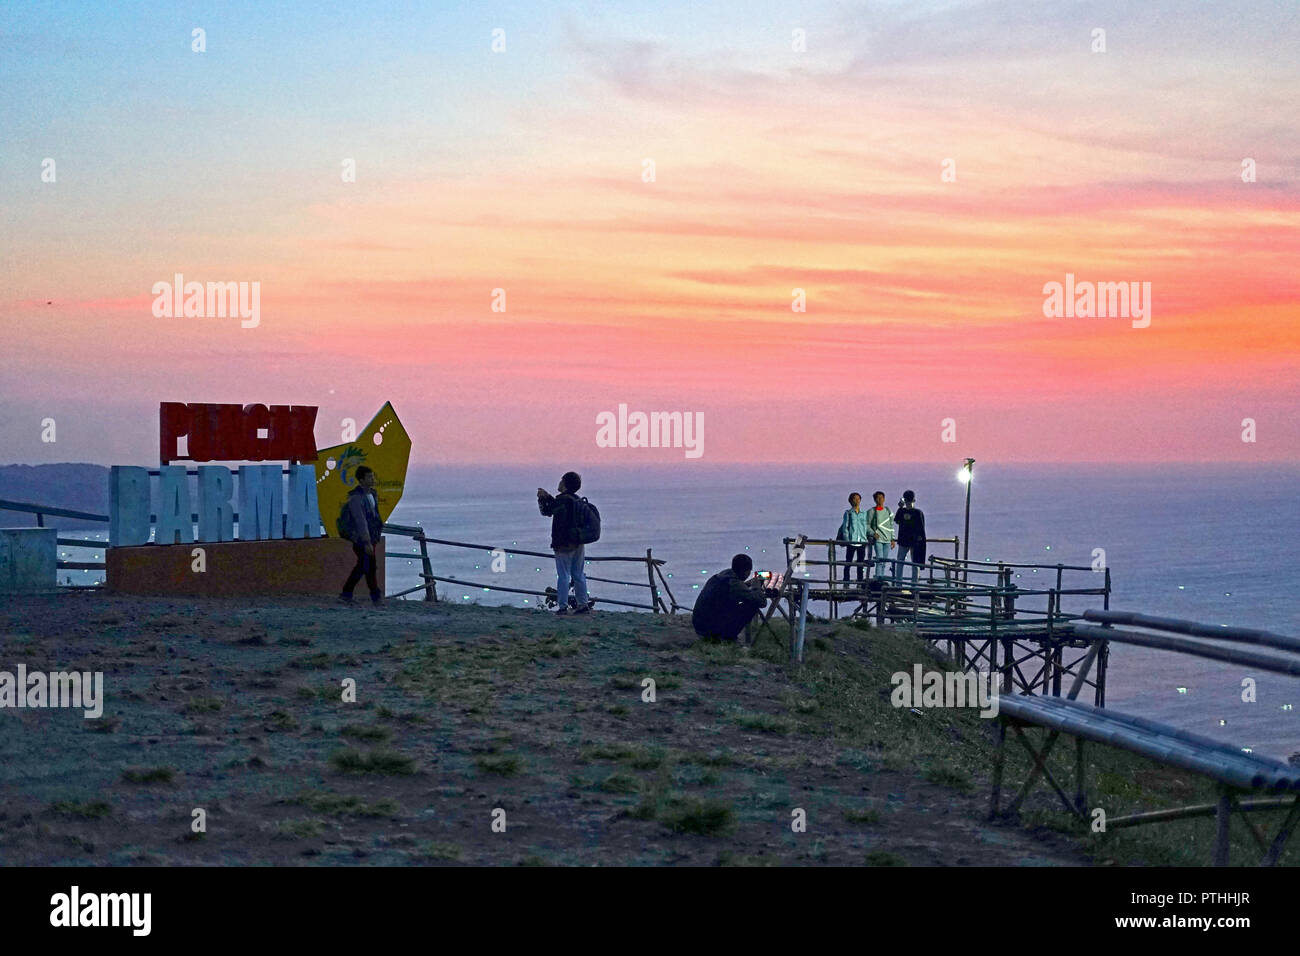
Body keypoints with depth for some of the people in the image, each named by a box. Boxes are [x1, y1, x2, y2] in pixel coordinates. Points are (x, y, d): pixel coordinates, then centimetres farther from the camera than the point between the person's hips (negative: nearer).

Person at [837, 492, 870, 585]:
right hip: (851, 542, -3)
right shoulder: (848, 513, 3)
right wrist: (846, 540, -10)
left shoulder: (864, 514, 12)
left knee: (861, 564, 6)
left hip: (862, 542, 3)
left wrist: (869, 537, 5)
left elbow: (867, 527, 16)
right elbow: (845, 527, -1)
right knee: (848, 563, -1)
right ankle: (846, 583, 2)